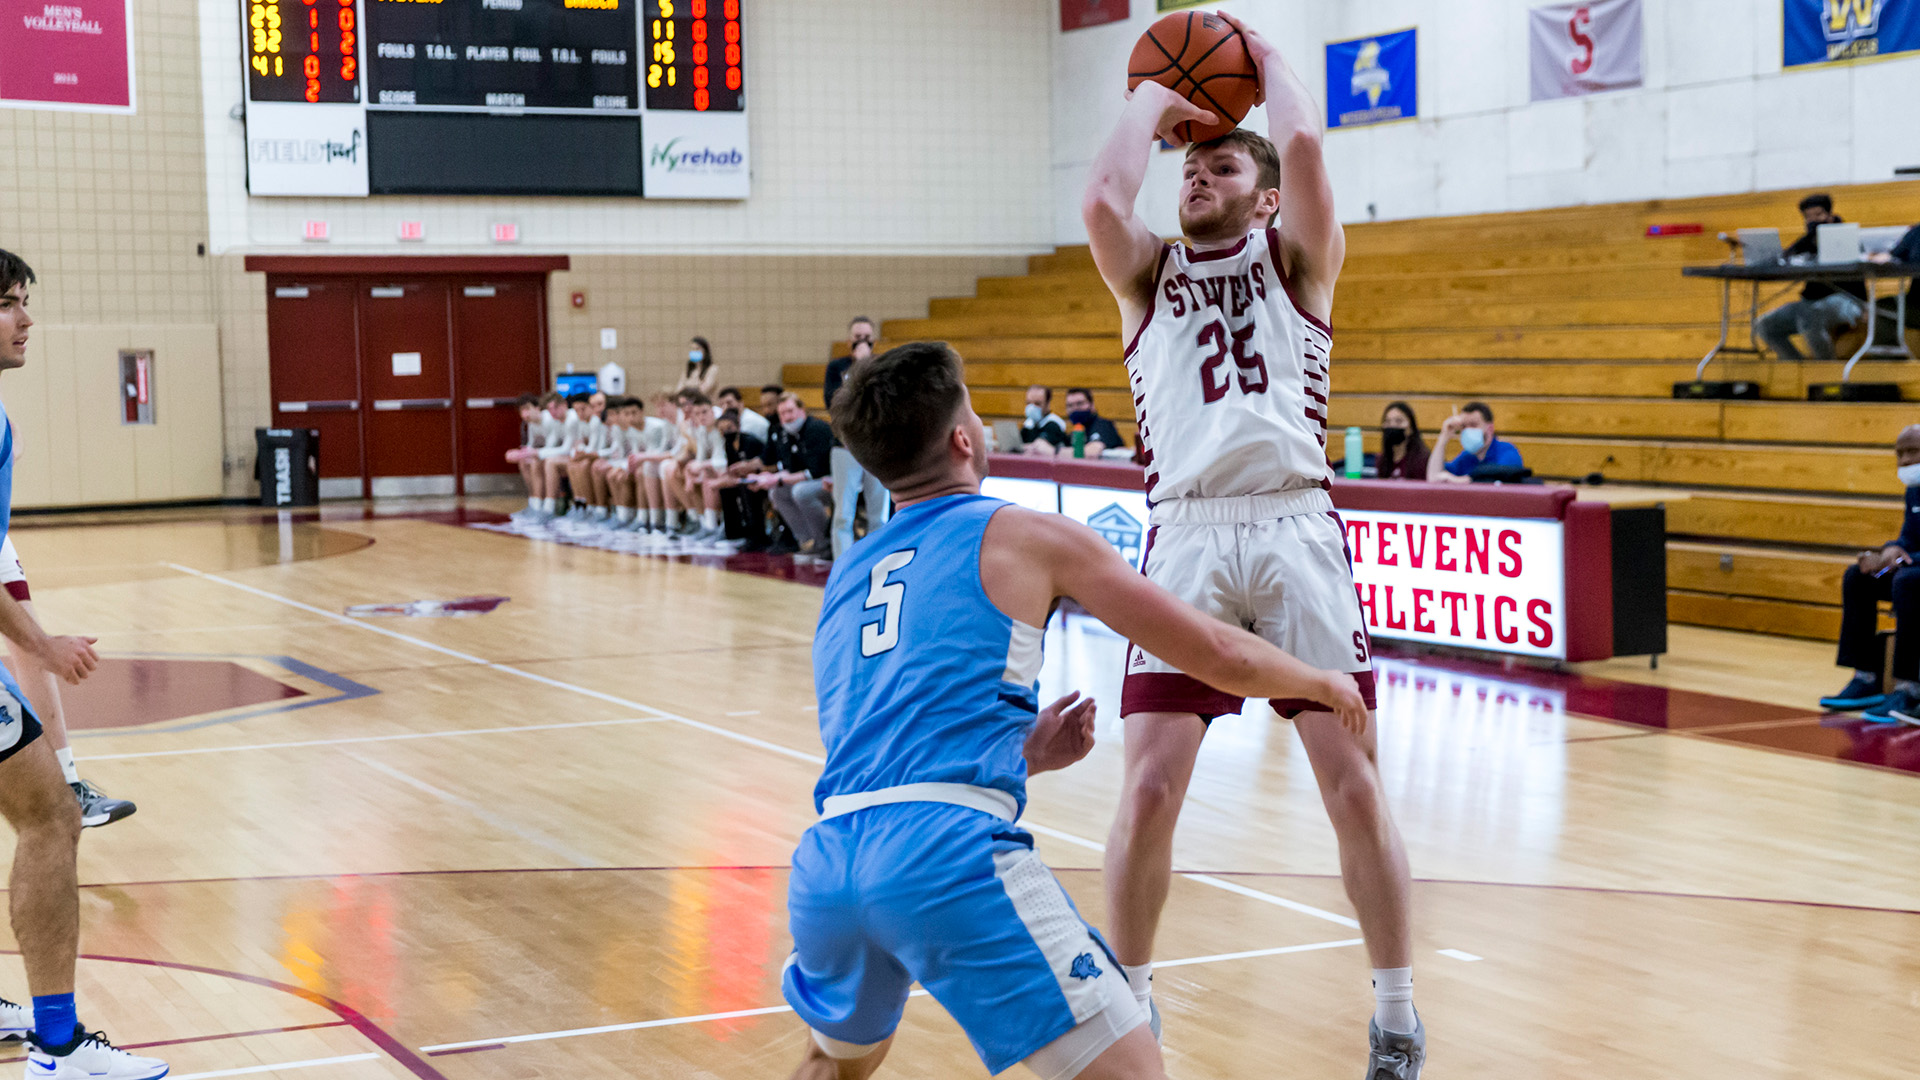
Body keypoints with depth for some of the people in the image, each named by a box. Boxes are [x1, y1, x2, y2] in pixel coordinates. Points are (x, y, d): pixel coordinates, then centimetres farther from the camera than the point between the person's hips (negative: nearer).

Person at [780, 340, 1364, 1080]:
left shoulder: (844, 579, 25)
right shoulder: (1025, 537, 9)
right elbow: (1221, 658, 12)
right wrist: (1323, 682, 30)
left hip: (825, 863, 7)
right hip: (949, 854, -6)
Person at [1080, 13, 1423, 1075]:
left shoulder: (1301, 262, 13)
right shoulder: (1148, 276, 18)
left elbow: (1304, 146, -5)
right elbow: (1102, 200, -3)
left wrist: (1266, 58, 13)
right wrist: (1154, 93, 11)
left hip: (1296, 530, -1)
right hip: (1185, 539, 1)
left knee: (1355, 784, -3)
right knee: (1150, 787, -6)